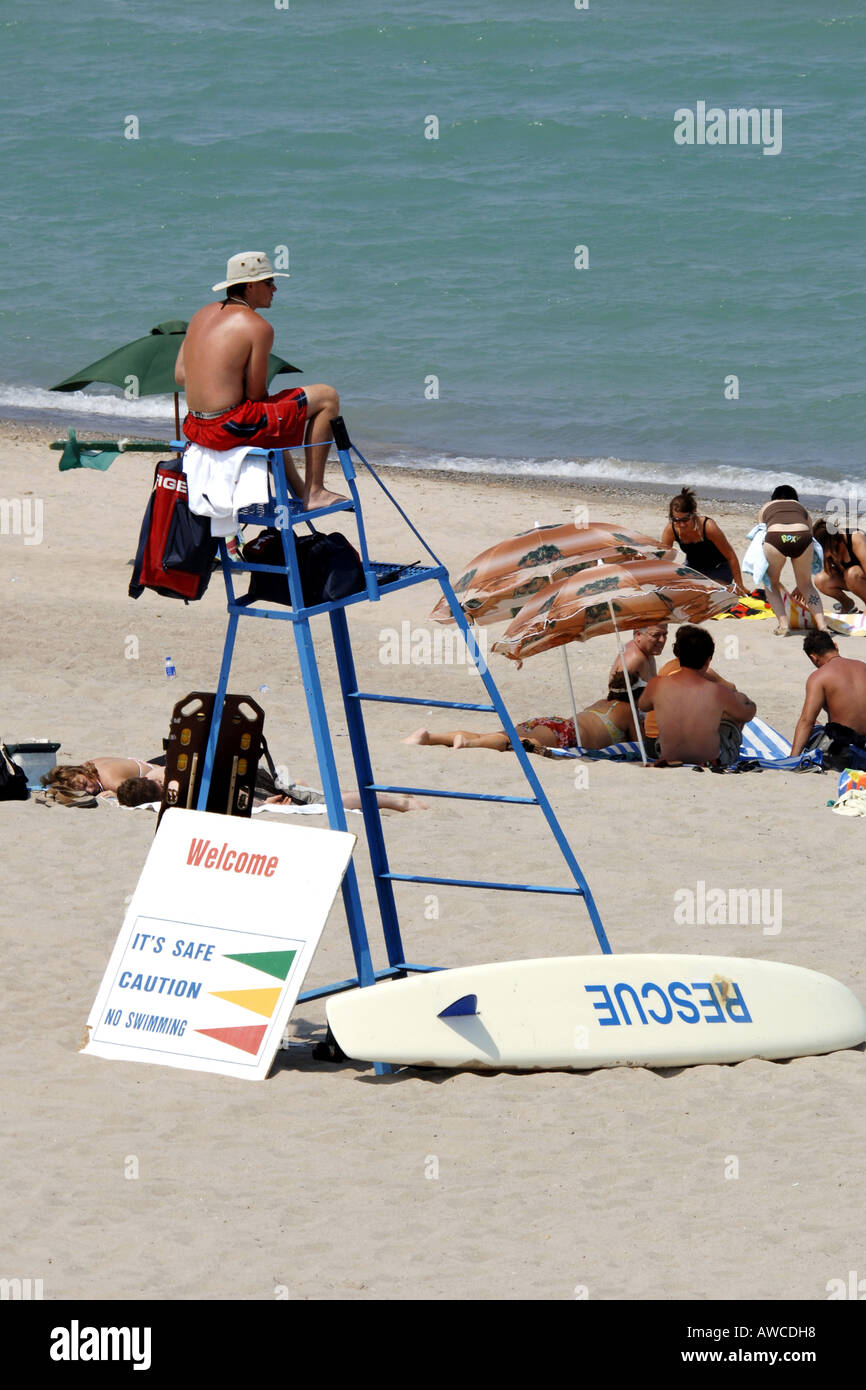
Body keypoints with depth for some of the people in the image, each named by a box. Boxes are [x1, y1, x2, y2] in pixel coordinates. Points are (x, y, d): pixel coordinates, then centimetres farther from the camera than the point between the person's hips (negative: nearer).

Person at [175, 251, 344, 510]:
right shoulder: (258, 327, -13)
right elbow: (256, 394, -12)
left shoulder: (202, 315, 11)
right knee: (326, 397, 3)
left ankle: (297, 489, 47)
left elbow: (180, 376, 12)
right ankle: (314, 492, 6)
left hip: (195, 427, 9)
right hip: (231, 428, -9)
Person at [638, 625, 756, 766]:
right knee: (740, 698, 23)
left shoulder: (657, 686, -20)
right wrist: (752, 706, 23)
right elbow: (746, 716, -2)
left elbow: (642, 705, 5)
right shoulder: (718, 692, -24)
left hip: (669, 756, 2)